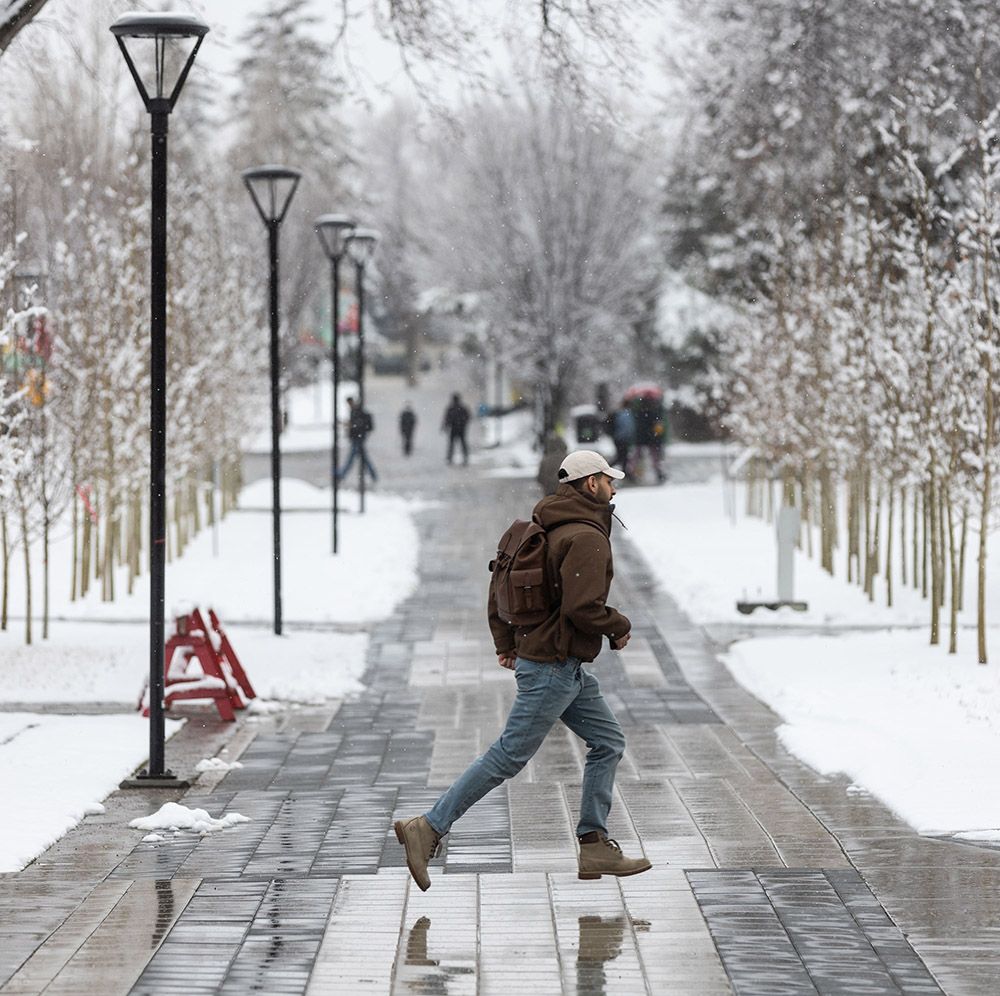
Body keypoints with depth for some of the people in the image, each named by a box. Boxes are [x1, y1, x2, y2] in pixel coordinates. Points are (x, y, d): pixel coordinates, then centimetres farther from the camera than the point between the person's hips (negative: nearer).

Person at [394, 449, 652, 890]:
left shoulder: (547, 528, 13)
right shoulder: (586, 538, -17)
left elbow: (502, 579, 17)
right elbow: (582, 607, -26)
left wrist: (505, 642, 20)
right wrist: (620, 627, -8)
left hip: (568, 669, 10)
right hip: (554, 667, -10)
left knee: (608, 742, 13)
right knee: (509, 755, -8)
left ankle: (594, 846, 12)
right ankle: (428, 828, -6)